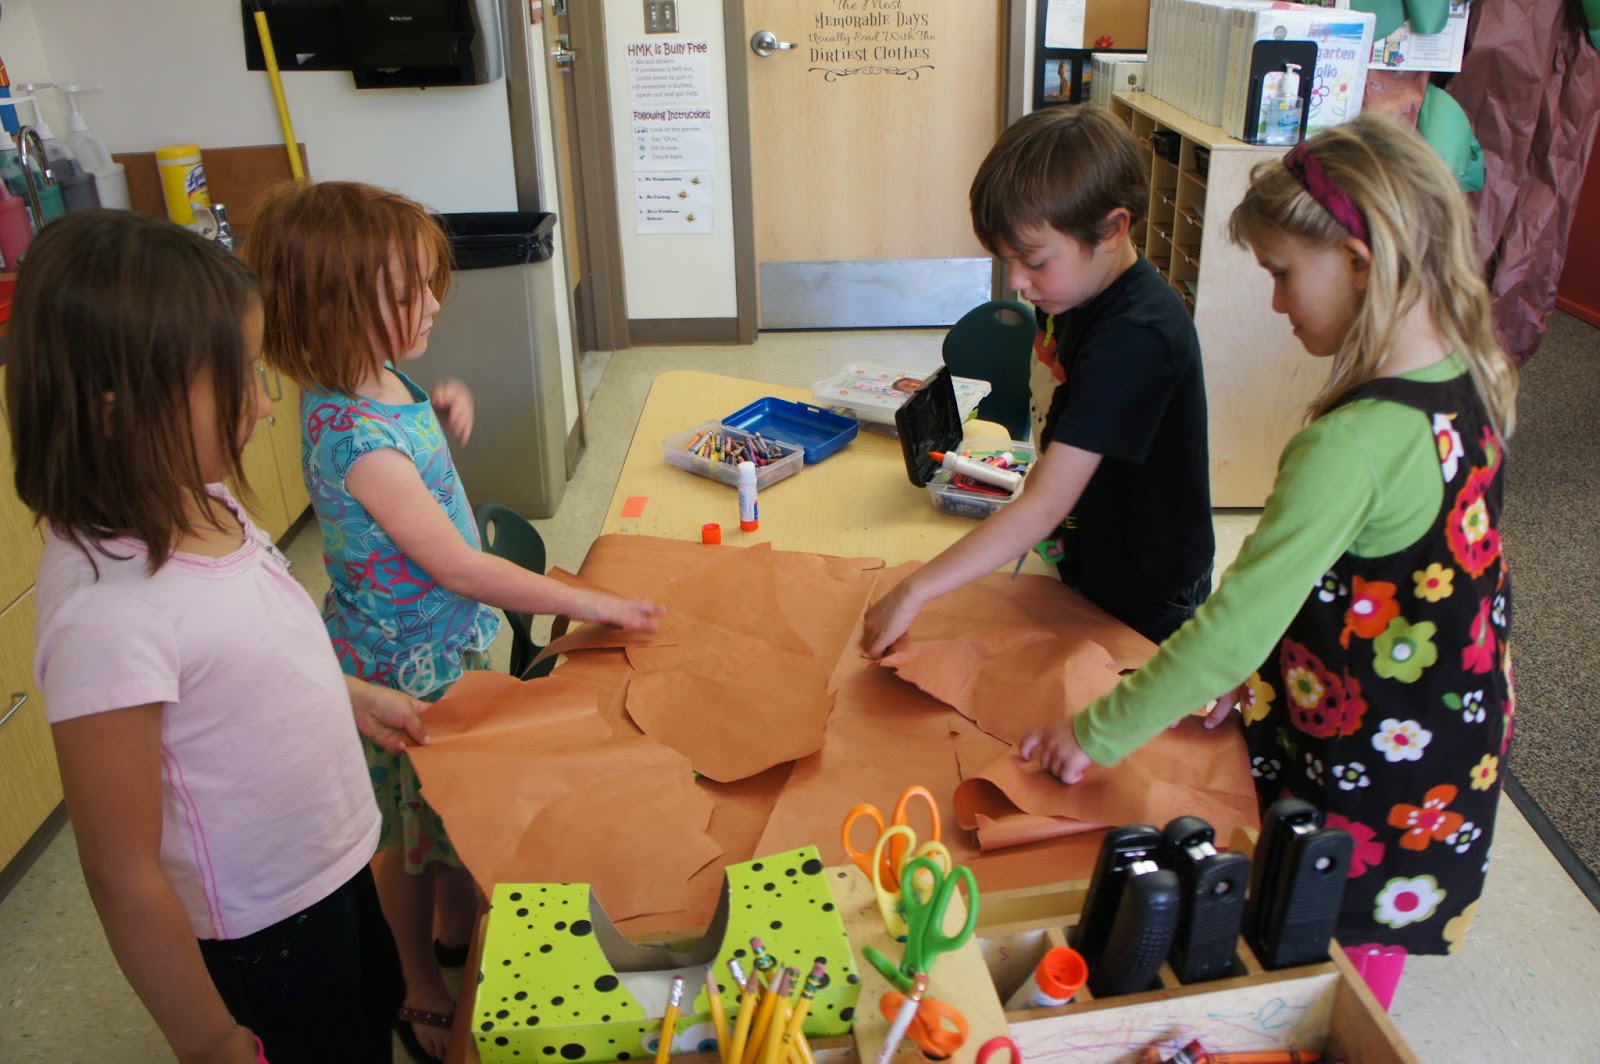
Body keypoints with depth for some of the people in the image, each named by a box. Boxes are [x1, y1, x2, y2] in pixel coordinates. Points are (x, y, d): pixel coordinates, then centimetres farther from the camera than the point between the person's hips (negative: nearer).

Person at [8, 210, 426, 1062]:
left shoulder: (195, 504, -10)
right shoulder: (108, 610, -35)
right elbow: (124, 879, -26)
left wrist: (349, 696, 8)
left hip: (334, 863, 8)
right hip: (263, 935, -8)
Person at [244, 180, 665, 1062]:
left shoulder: (378, 383, -4)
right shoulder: (355, 435, -31)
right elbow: (456, 566, -29)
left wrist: (439, 413, -2)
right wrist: (581, 602, -22)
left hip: (450, 638, 8)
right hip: (404, 666, -8)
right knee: (413, 836, 12)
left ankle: (458, 934, 48)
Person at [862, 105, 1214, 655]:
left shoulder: (1135, 337, -32)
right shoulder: (1075, 294, -4)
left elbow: (1045, 504, -35)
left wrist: (914, 591, -35)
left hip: (1145, 608, -8)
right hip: (1085, 571, 8)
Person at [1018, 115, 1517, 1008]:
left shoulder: (1354, 442, -33)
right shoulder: (1469, 382, -3)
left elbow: (1239, 624, -30)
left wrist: (1097, 734, -19)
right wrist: (1253, 678, 6)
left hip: (1367, 779, -8)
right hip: (1458, 744, 8)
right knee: (1370, 953, 27)